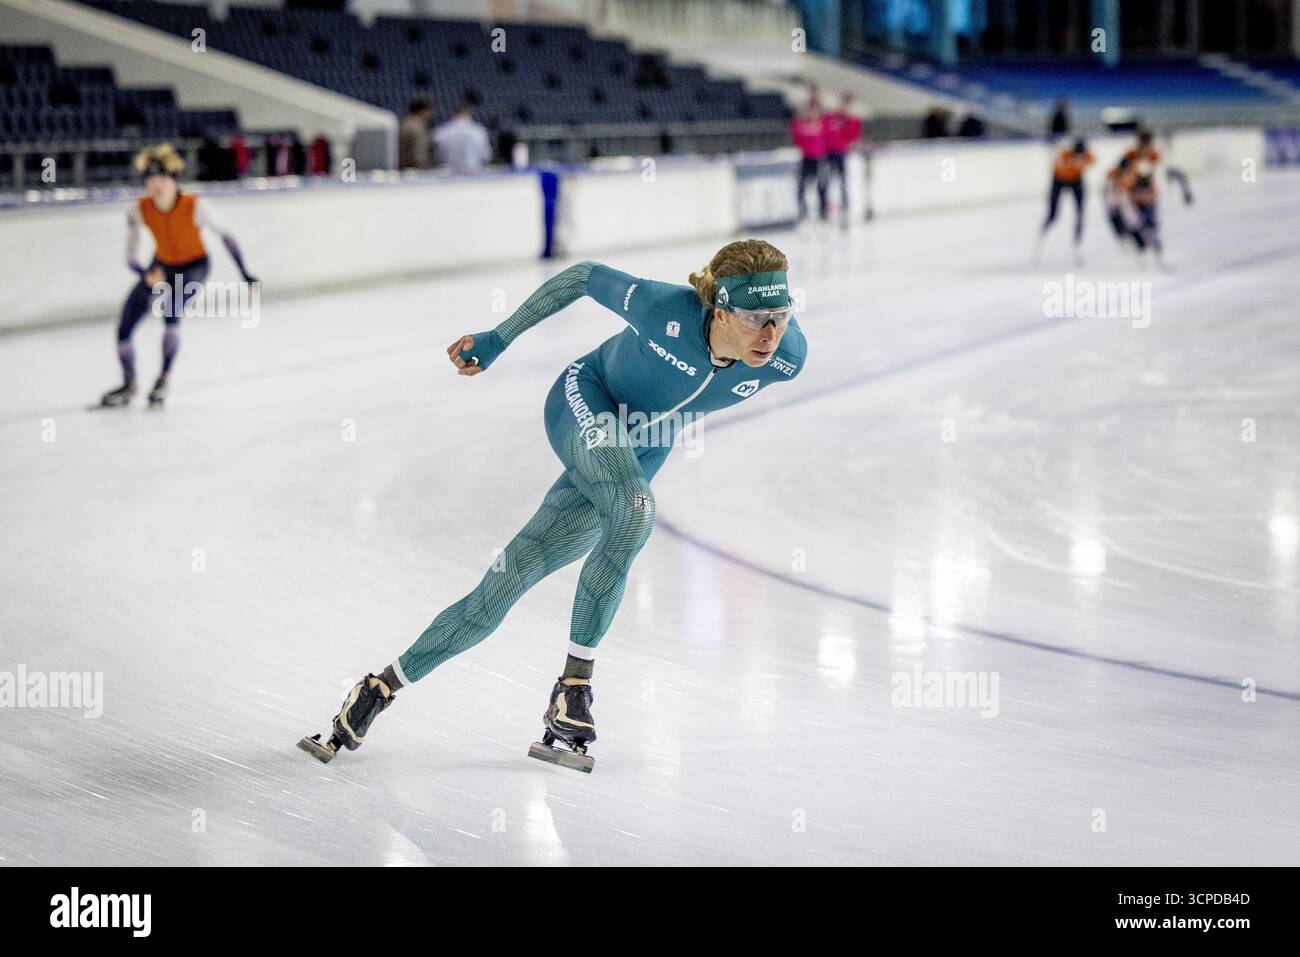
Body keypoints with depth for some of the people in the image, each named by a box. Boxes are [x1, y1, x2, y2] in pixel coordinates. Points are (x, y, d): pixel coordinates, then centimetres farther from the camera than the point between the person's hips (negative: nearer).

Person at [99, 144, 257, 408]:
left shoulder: (196, 206, -28)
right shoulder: (139, 210, -20)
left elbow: (226, 235, -13)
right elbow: (130, 258, -12)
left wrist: (245, 274, -10)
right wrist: (147, 275, -32)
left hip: (194, 267, -4)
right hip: (161, 267, 4)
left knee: (171, 310, -33)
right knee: (124, 329, -2)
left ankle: (164, 378, -14)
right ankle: (129, 386, 25)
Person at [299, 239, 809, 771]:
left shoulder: (787, 355, -24)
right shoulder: (667, 308, -33)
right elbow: (583, 276, -15)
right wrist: (497, 340, -6)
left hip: (638, 455, 4)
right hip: (585, 401, -4)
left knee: (506, 583, -2)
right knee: (635, 508, -35)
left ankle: (382, 687, 9)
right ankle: (573, 683, -20)